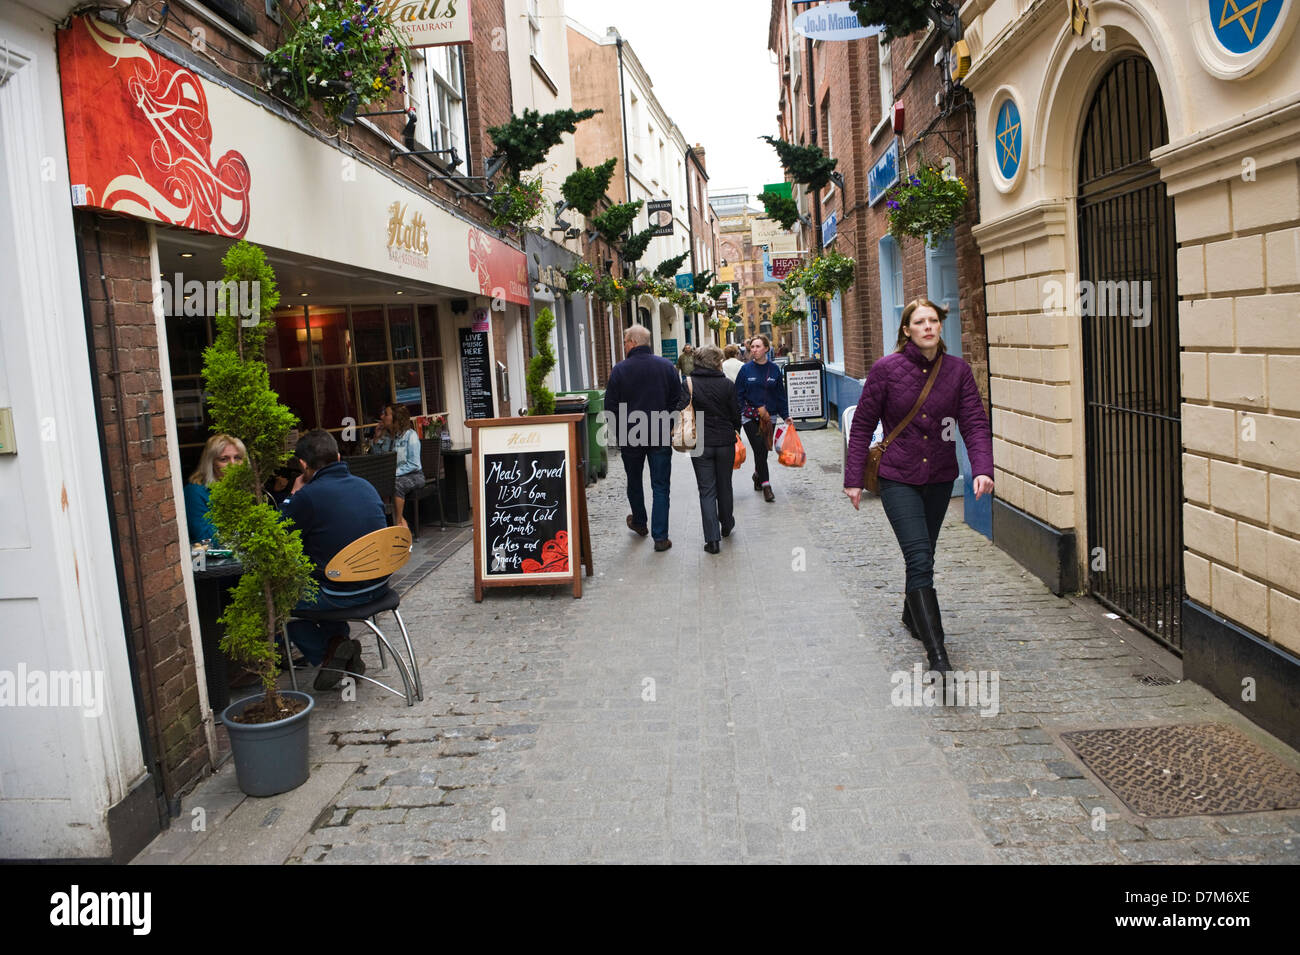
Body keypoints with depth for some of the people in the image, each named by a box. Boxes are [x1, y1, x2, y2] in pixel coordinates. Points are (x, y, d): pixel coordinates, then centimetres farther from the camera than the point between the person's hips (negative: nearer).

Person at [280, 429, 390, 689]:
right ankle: (339, 646, 24)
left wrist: (293, 495, 6)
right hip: (378, 584, 7)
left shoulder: (308, 495, -17)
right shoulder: (365, 485, 4)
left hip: (343, 594, -7)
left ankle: (325, 655, 6)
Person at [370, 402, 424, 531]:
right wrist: (376, 438, 1)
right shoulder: (385, 435, 9)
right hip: (392, 475, 6)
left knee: (396, 484, -37)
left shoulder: (410, 435, -9)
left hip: (413, 475, -6)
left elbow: (413, 464, -14)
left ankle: (399, 522, -19)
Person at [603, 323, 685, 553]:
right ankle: (660, 537, 0)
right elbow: (680, 400, 1)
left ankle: (639, 522, 39)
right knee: (660, 486, 4)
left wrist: (618, 432, 8)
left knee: (634, 480, 21)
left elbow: (610, 407, -4)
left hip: (630, 437, 0)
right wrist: (672, 428, 10)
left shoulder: (620, 369, -7)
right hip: (660, 436, 1)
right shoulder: (667, 366, -1)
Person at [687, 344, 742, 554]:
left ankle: (712, 539, -5)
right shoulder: (727, 385, -5)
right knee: (724, 487, 19)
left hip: (700, 444, -1)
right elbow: (736, 415, 1)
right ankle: (726, 525, 38)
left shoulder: (689, 385, -7)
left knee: (707, 491, 1)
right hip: (725, 442, 1)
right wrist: (734, 434, 18)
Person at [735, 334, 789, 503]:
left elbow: (780, 394, 9)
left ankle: (758, 475, 35)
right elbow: (738, 394, 1)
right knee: (759, 449, -9)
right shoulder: (746, 369, -2)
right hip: (750, 418, -2)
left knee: (764, 450, 8)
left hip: (769, 417, 2)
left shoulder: (774, 369, 3)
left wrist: (785, 415, 7)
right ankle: (766, 485, -4)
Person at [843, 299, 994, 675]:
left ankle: (912, 616, 46)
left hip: (940, 478, 4)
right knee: (920, 559, -14)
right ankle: (938, 656, -16)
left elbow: (975, 423, -4)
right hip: (898, 478, -4)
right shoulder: (886, 369, -8)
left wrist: (982, 469, -21)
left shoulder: (958, 370, -1)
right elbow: (862, 425, -3)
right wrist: (854, 478, -5)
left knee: (923, 556, 19)